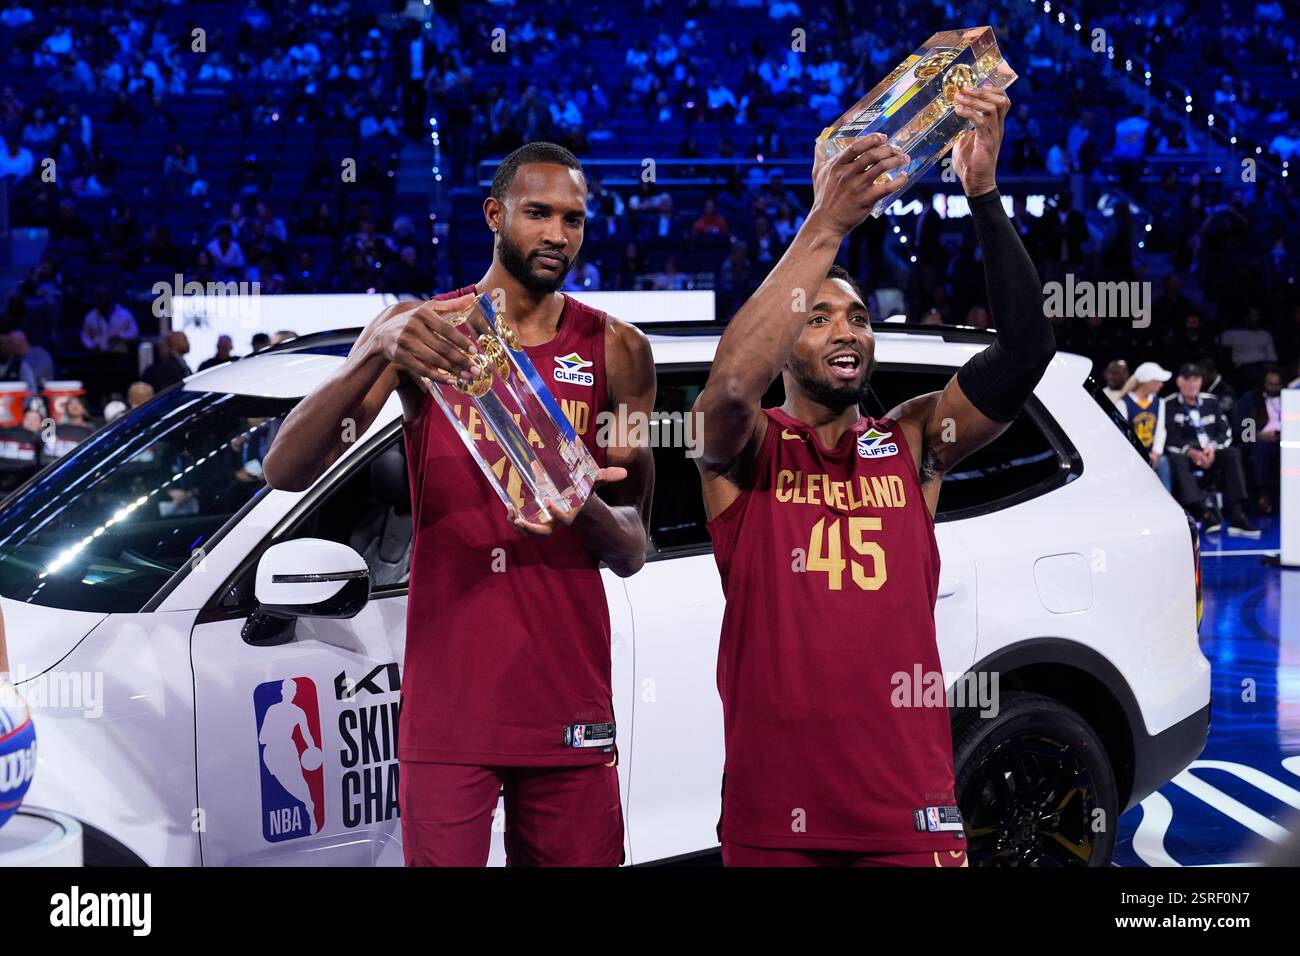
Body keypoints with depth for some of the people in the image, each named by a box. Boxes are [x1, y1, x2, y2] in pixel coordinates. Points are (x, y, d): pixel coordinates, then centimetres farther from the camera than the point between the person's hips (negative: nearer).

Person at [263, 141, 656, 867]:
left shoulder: (615, 352, 4)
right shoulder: (420, 331, 1)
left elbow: (632, 552, 5)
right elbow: (285, 473, -11)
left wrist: (585, 509, -19)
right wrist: (377, 354, -27)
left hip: (572, 705, 2)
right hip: (449, 704, -1)